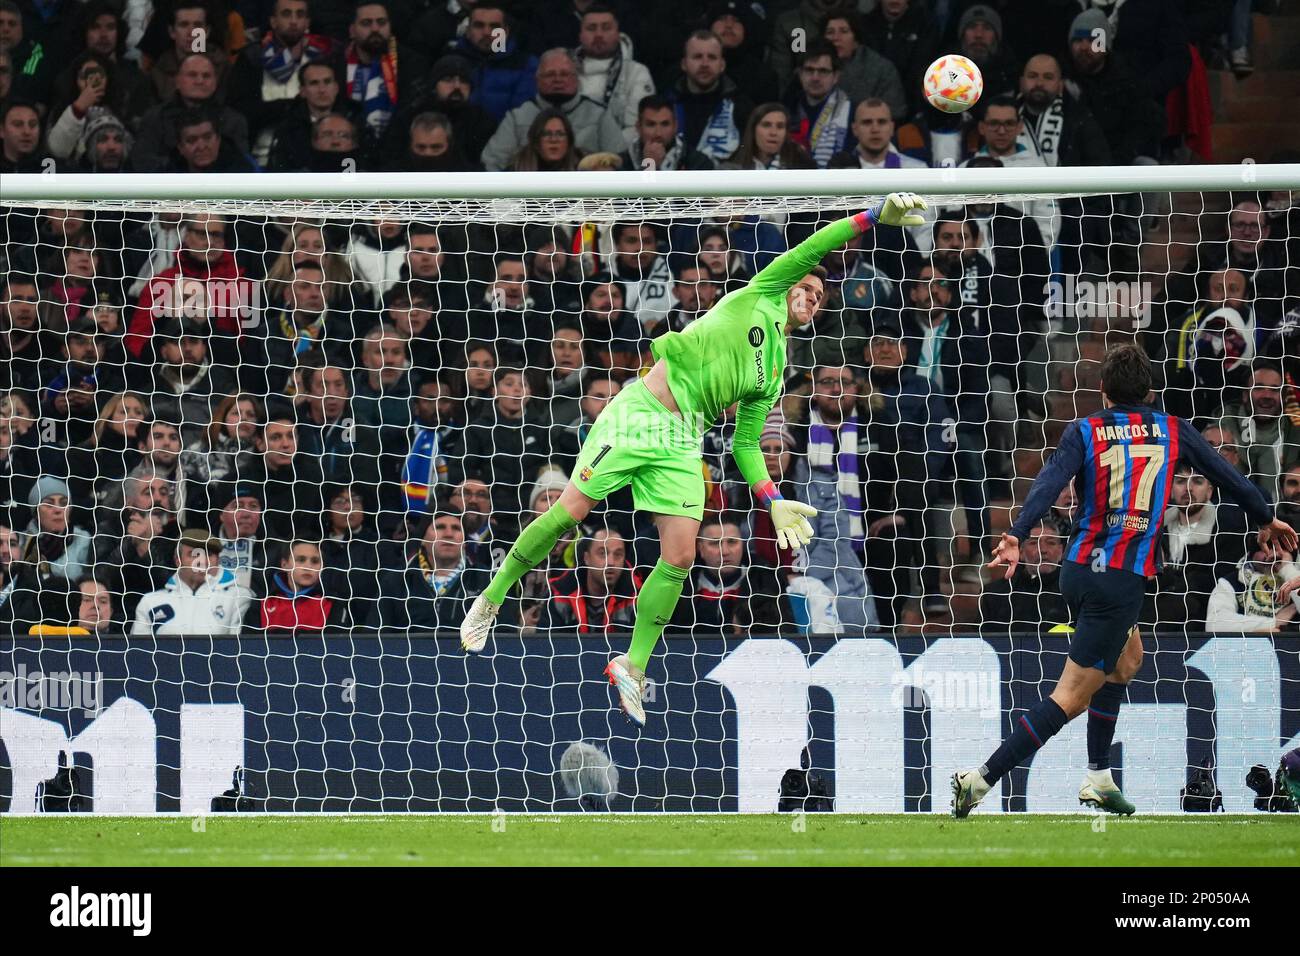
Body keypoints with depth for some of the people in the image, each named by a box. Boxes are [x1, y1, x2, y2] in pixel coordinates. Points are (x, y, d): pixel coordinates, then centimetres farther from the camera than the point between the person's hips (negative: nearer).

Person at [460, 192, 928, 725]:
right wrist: (875, 217, -12)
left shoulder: (773, 376, 18)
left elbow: (746, 444, 20)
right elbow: (810, 250, -4)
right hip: (640, 413, -6)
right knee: (570, 512, -8)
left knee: (680, 556, -6)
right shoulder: (761, 299, 5)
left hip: (682, 441, 6)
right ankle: (491, 601, 8)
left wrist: (773, 501, 8)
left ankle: (633, 668, 4)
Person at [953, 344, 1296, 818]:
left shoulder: (1084, 432, 3)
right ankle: (981, 779, -15)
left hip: (1078, 568, 4)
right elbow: (1227, 475, 14)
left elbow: (1049, 482, -15)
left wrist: (1016, 536, -26)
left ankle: (1098, 778, 29)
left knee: (1127, 657, 30)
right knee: (1072, 696, -3)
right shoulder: (1172, 430, 4)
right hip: (1122, 580, -4)